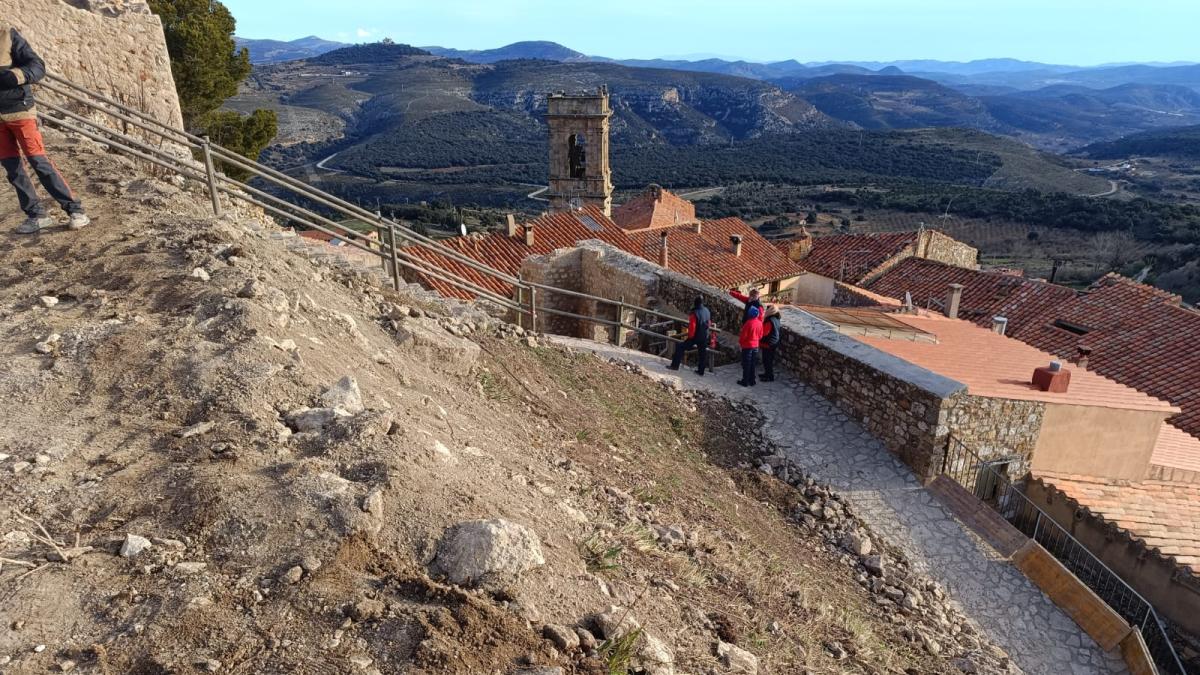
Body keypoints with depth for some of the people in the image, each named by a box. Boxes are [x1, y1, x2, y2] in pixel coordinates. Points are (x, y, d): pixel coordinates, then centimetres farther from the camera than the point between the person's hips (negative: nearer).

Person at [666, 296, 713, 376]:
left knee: (680, 347, 4)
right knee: (702, 353, 17)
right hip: (705, 337, 6)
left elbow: (692, 326, -22)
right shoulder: (707, 311, -1)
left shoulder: (694, 313, -23)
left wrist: (690, 336, -7)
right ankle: (701, 371, 26)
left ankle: (675, 365, 3)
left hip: (695, 336, -6)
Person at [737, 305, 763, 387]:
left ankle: (745, 381, 9)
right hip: (755, 346, 6)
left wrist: (740, 342, 2)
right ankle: (752, 381, 20)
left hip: (747, 346, -6)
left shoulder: (748, 323, -21)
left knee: (746, 365, 3)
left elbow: (743, 336, -16)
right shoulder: (760, 323, -1)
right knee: (753, 365, 14)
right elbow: (760, 336, 8)